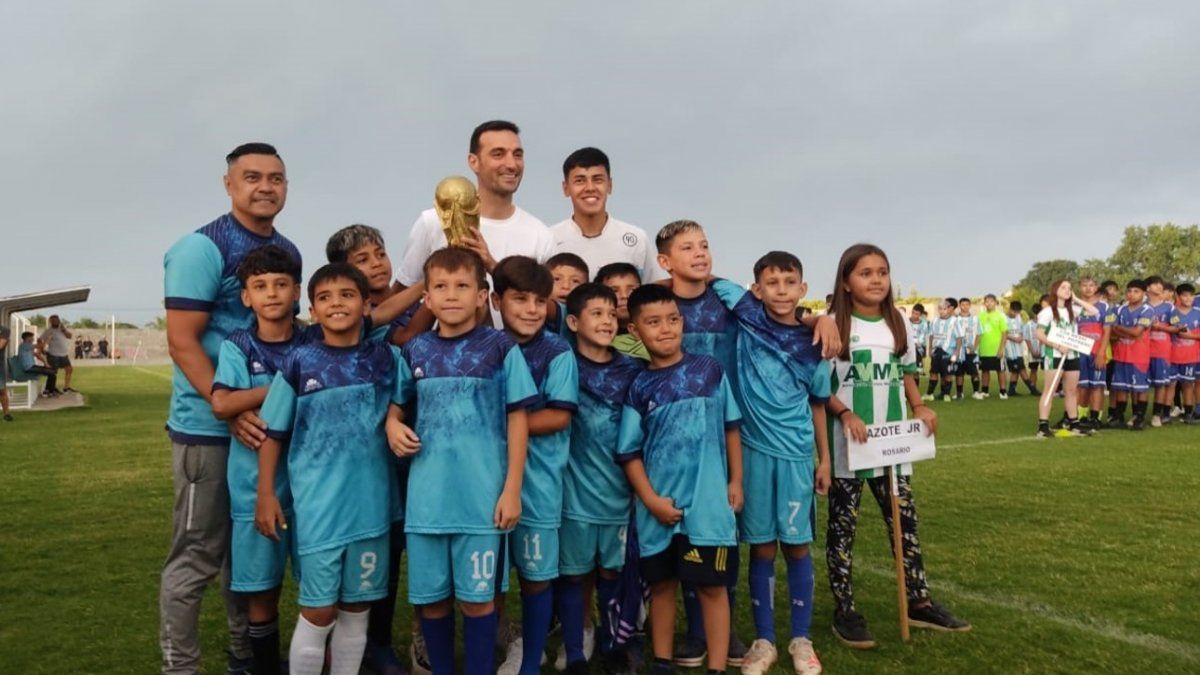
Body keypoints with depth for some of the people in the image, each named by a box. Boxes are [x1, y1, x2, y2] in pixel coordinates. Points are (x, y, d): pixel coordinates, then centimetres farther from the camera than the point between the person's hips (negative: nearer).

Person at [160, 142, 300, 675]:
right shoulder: (202, 248, -10)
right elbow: (181, 340, -15)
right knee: (196, 556, 2)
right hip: (209, 426, -6)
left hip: (271, 422, 7)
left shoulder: (289, 252, 10)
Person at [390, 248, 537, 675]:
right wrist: (392, 427, -4)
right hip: (426, 495, 3)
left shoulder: (501, 349, -2)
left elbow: (517, 419, -2)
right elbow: (397, 404, 19)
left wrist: (512, 489, -6)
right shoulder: (414, 351, 6)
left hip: (482, 495, -3)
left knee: (477, 597, 6)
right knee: (430, 598, 12)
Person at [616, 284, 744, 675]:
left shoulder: (710, 370, 0)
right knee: (661, 584, 14)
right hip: (659, 507, 1)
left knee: (712, 585, 5)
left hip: (709, 501, -1)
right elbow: (630, 453, -1)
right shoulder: (639, 387, -1)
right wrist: (652, 499, -9)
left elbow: (730, 427, 7)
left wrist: (735, 481, 5)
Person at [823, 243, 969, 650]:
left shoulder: (898, 324, 7)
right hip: (847, 445, -5)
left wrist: (919, 407, 0)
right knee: (842, 526, 5)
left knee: (905, 521, 12)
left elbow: (906, 374, 16)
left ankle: (919, 603, 26)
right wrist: (845, 413, -24)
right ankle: (844, 611, 16)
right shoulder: (833, 326, -10)